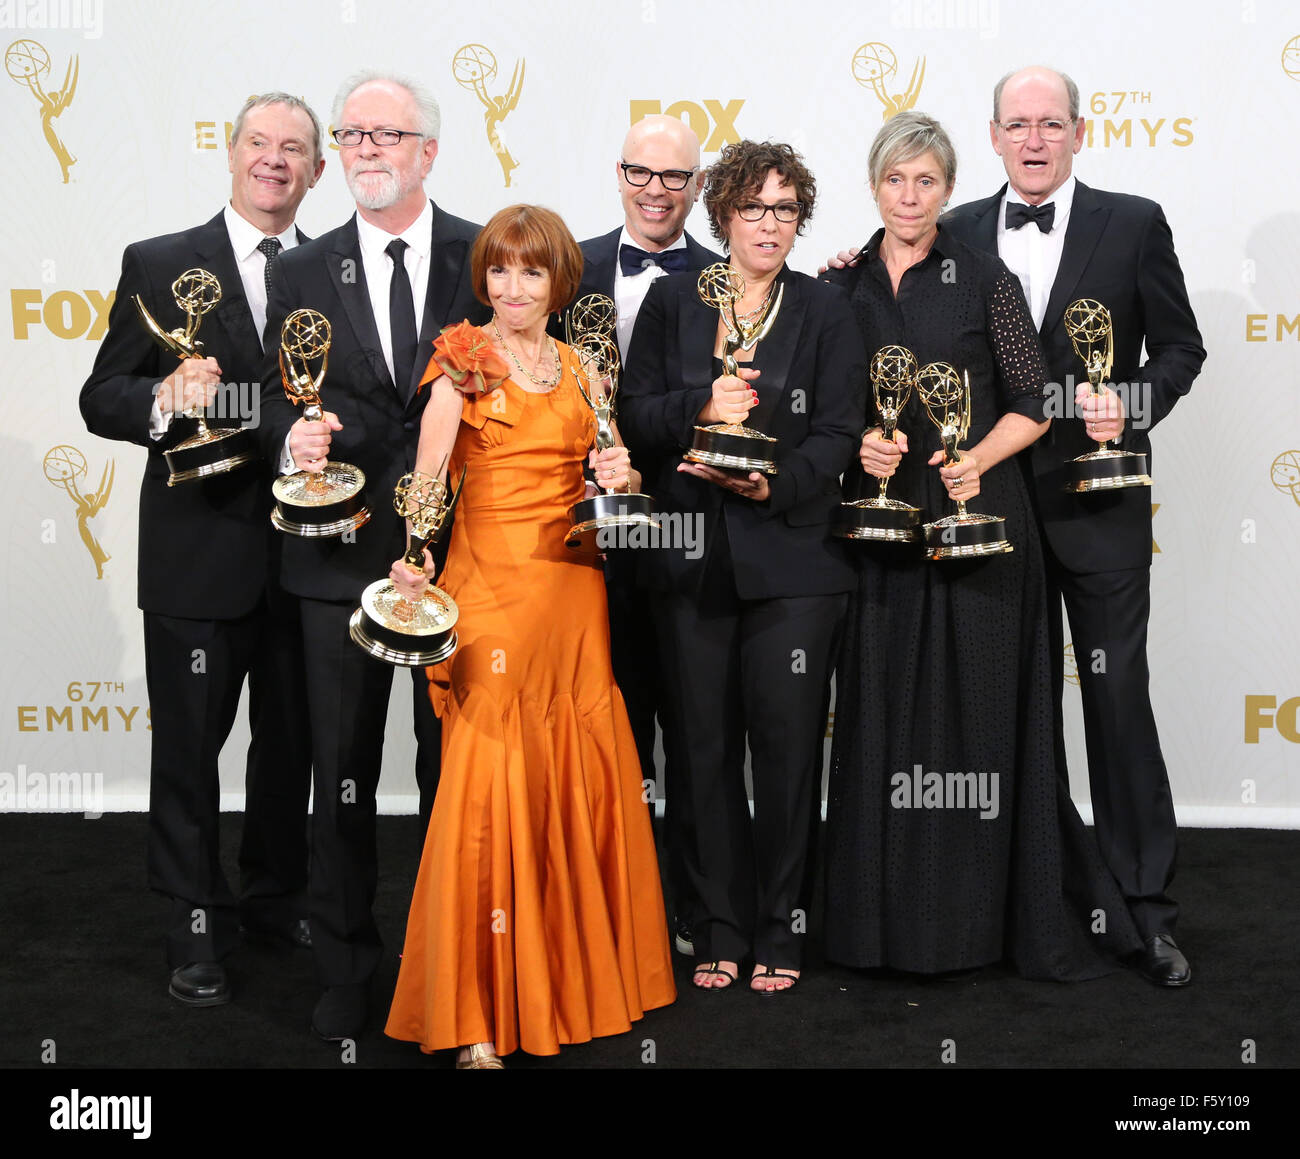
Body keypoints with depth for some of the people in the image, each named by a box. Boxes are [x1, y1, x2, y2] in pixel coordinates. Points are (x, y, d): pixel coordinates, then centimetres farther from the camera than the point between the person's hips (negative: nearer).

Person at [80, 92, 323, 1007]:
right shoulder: (160, 265, 0)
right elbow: (102, 399, -3)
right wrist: (163, 402, -23)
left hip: (306, 550, 3)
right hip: (199, 553, -3)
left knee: (291, 742, 16)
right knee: (189, 746, 5)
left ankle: (276, 897, 35)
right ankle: (198, 929, 18)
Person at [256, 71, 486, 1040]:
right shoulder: (301, 275, 7)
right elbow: (277, 398, 8)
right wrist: (291, 438, -15)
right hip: (341, 557, 1)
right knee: (342, 771, 8)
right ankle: (346, 967, 22)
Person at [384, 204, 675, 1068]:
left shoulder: (583, 368, 14)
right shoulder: (464, 359, -1)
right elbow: (428, 476, -12)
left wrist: (622, 478, -2)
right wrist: (411, 555, -29)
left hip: (573, 589, 5)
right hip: (492, 586, -5)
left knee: (584, 779, 8)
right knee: (490, 782, -8)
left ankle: (578, 979, 26)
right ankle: (480, 1018, -1)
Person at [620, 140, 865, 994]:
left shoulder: (826, 313, 5)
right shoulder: (672, 301, 10)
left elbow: (837, 437, -2)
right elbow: (634, 418, 6)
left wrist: (774, 484, -19)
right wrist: (700, 408, -13)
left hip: (791, 557, -2)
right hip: (691, 559, 2)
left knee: (787, 743, -1)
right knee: (706, 746, 6)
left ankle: (780, 930, 14)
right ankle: (721, 928, 18)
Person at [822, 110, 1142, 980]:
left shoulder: (984, 280, 1)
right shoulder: (844, 285, 9)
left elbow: (1035, 404, 0)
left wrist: (975, 458, -16)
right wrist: (858, 445, -7)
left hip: (976, 518, -3)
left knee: (980, 707, 0)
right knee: (885, 709, 5)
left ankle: (987, 914, 13)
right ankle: (893, 915, 16)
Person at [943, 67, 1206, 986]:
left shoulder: (1133, 224, 1)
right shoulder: (960, 233, 8)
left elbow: (1180, 346, 4)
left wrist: (1133, 405, -14)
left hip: (1098, 499, -3)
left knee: (1119, 693, -2)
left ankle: (1146, 902, 7)